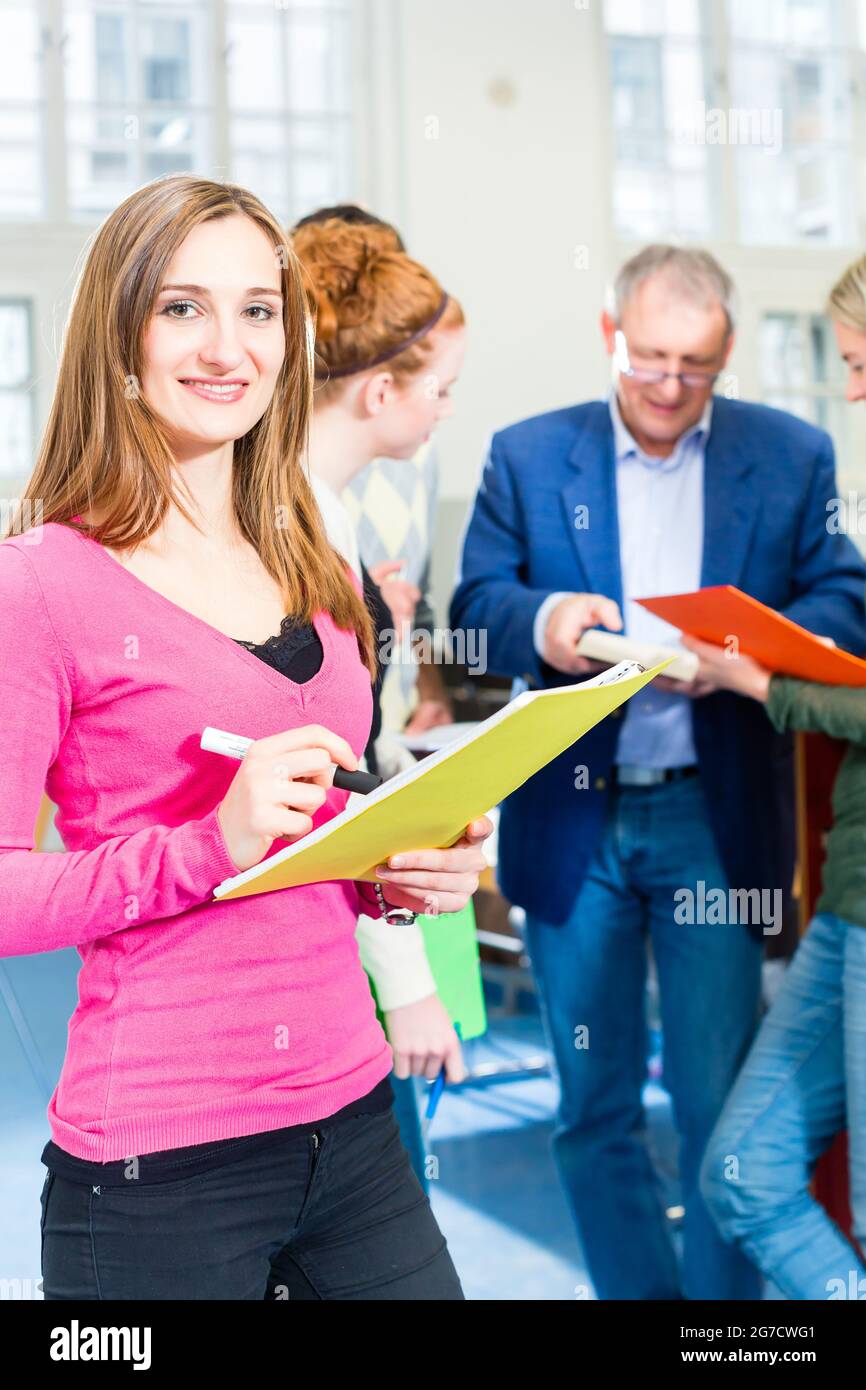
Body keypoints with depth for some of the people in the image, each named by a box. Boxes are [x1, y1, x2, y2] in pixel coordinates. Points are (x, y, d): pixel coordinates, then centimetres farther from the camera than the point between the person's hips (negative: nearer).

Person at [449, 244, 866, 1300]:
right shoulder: (526, 455, 6)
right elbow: (476, 600, 0)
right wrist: (541, 620, -23)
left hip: (716, 821, -1)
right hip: (571, 821, 2)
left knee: (720, 1105, 2)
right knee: (593, 1104, 11)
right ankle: (633, 1287, 28)